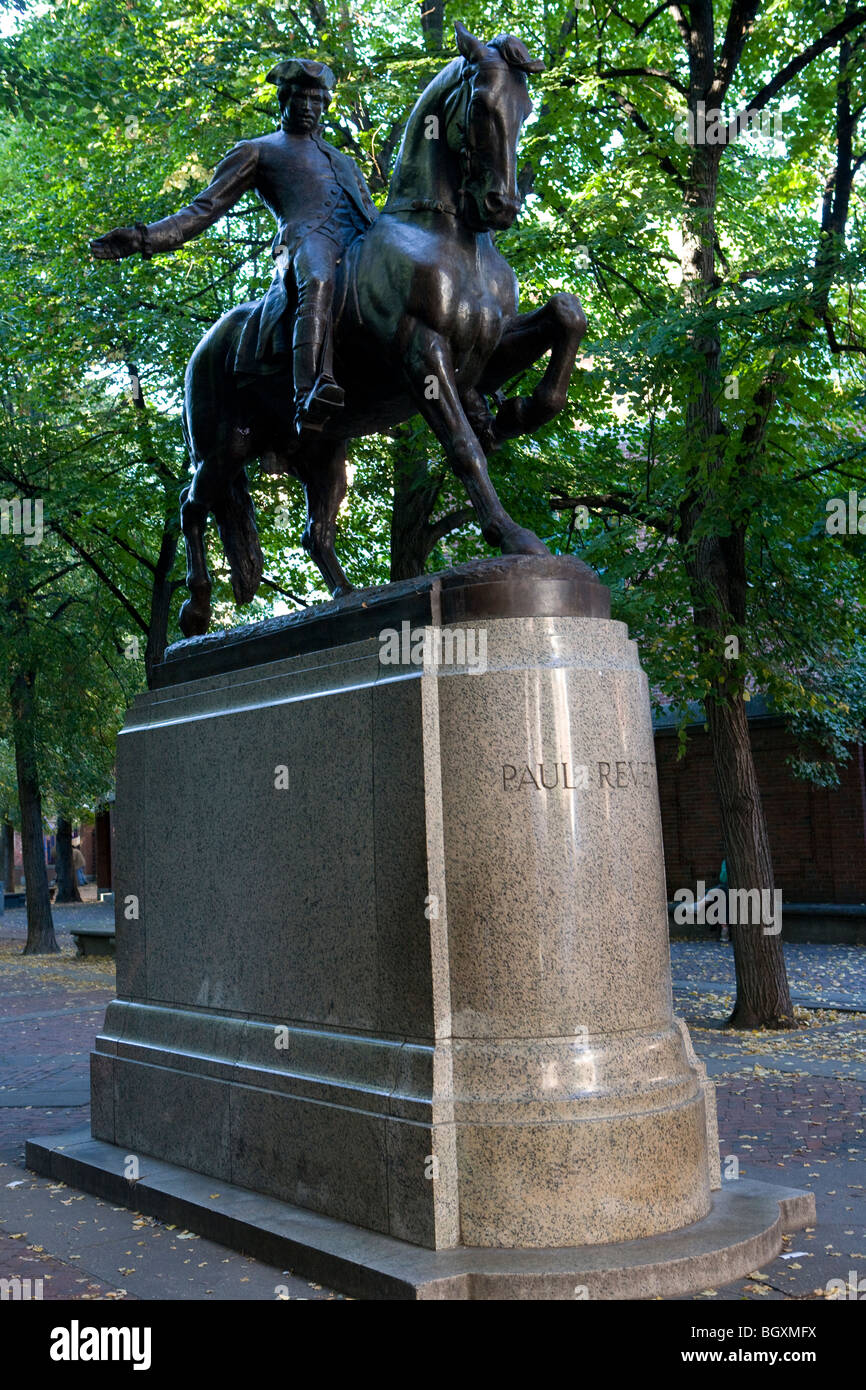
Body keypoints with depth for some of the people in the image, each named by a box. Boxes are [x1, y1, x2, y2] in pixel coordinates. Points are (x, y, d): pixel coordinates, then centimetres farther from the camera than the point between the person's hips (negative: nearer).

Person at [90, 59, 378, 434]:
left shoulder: (342, 161, 39)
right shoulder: (257, 151, 23)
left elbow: (371, 215, 41)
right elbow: (204, 209, 15)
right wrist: (144, 238, 2)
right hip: (308, 234, -6)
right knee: (317, 283, -41)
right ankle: (306, 402, -59)